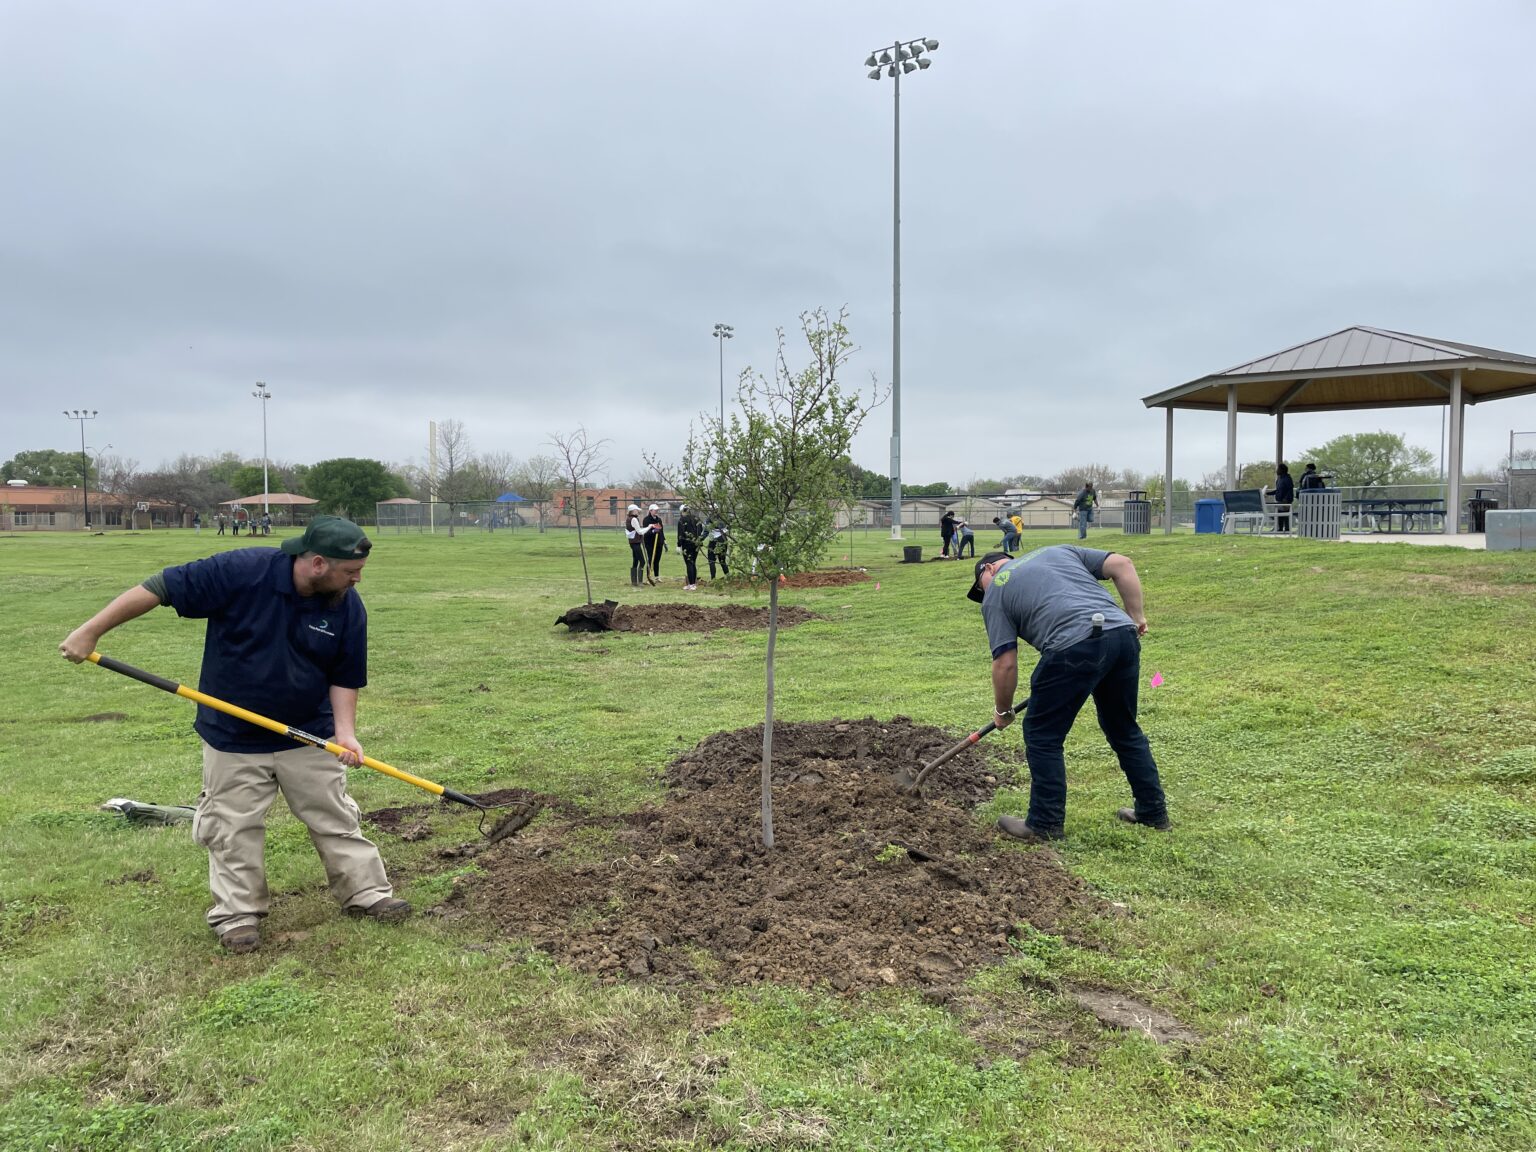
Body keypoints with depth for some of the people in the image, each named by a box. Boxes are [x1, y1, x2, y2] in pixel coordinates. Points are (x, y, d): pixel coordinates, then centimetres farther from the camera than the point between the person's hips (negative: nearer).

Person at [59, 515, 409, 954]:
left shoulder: (348, 607, -14)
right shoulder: (240, 572, -25)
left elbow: (344, 677, -3)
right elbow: (158, 588, -19)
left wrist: (345, 730, -16)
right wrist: (92, 631, -17)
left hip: (310, 735, 2)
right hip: (232, 736, -2)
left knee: (336, 819, 10)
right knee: (235, 829, 9)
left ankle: (366, 893, 24)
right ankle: (237, 915, 25)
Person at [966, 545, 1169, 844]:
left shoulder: (995, 594, 15)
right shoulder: (1060, 550, 30)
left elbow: (1005, 664, 8)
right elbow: (1122, 565, 18)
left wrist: (1002, 711, 22)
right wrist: (1135, 616, 21)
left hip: (1074, 647, -6)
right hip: (1123, 635, 6)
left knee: (1043, 737, 9)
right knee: (1125, 729, 23)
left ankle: (1046, 825, 15)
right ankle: (1153, 812, 33)